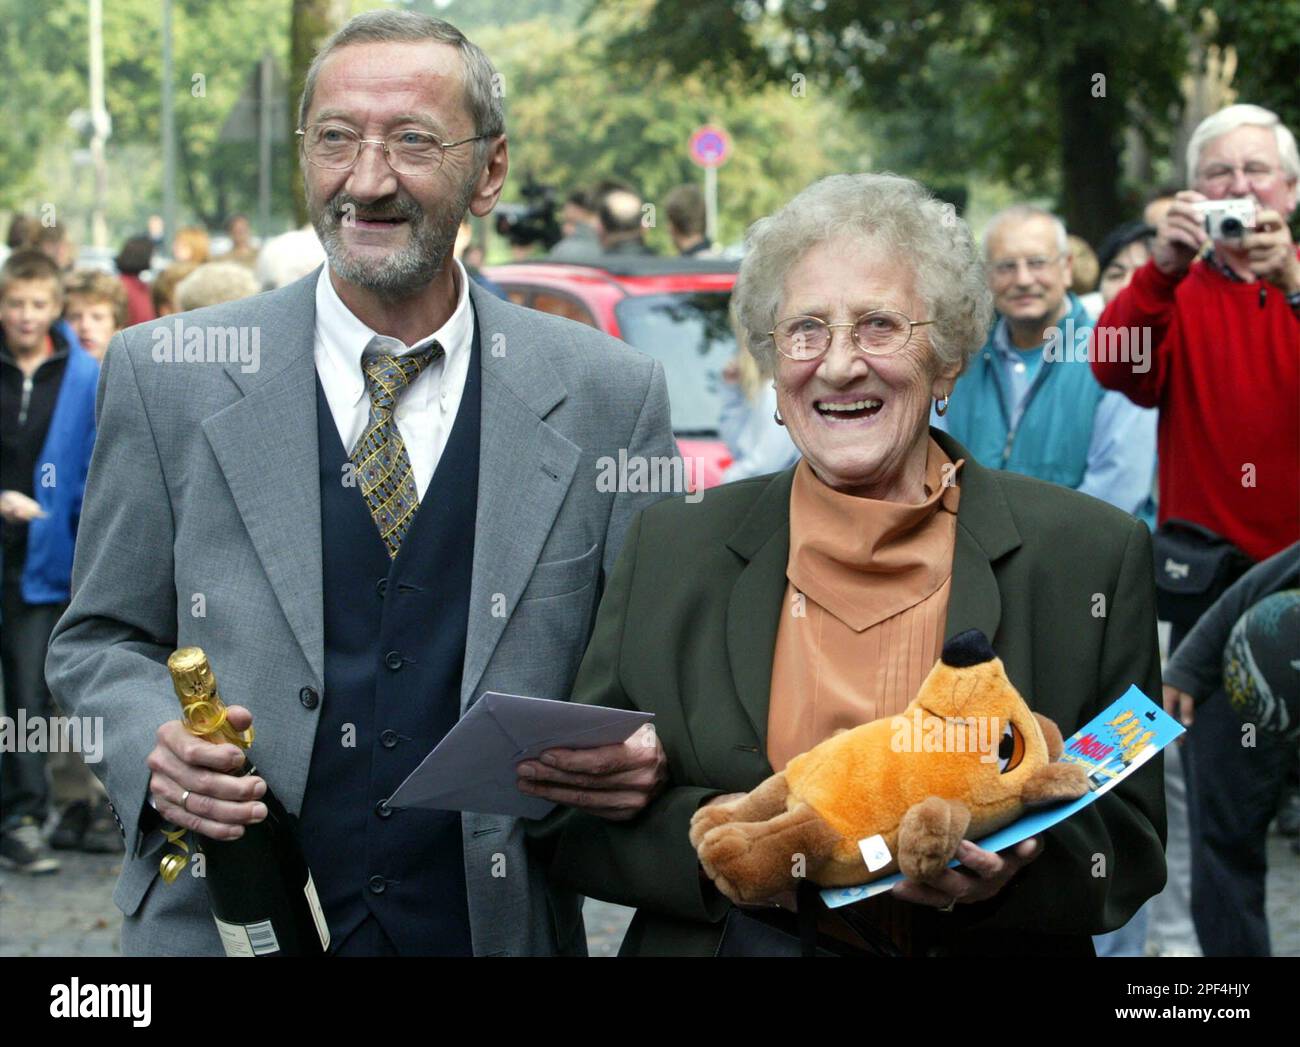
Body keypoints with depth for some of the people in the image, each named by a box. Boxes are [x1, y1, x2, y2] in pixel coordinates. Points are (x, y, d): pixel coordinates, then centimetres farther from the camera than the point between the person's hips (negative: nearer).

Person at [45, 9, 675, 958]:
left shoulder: (610, 397, -2)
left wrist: (633, 760, -16)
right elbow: (102, 639, 4)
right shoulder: (163, 377, -3)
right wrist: (154, 745, -16)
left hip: (501, 922, 1)